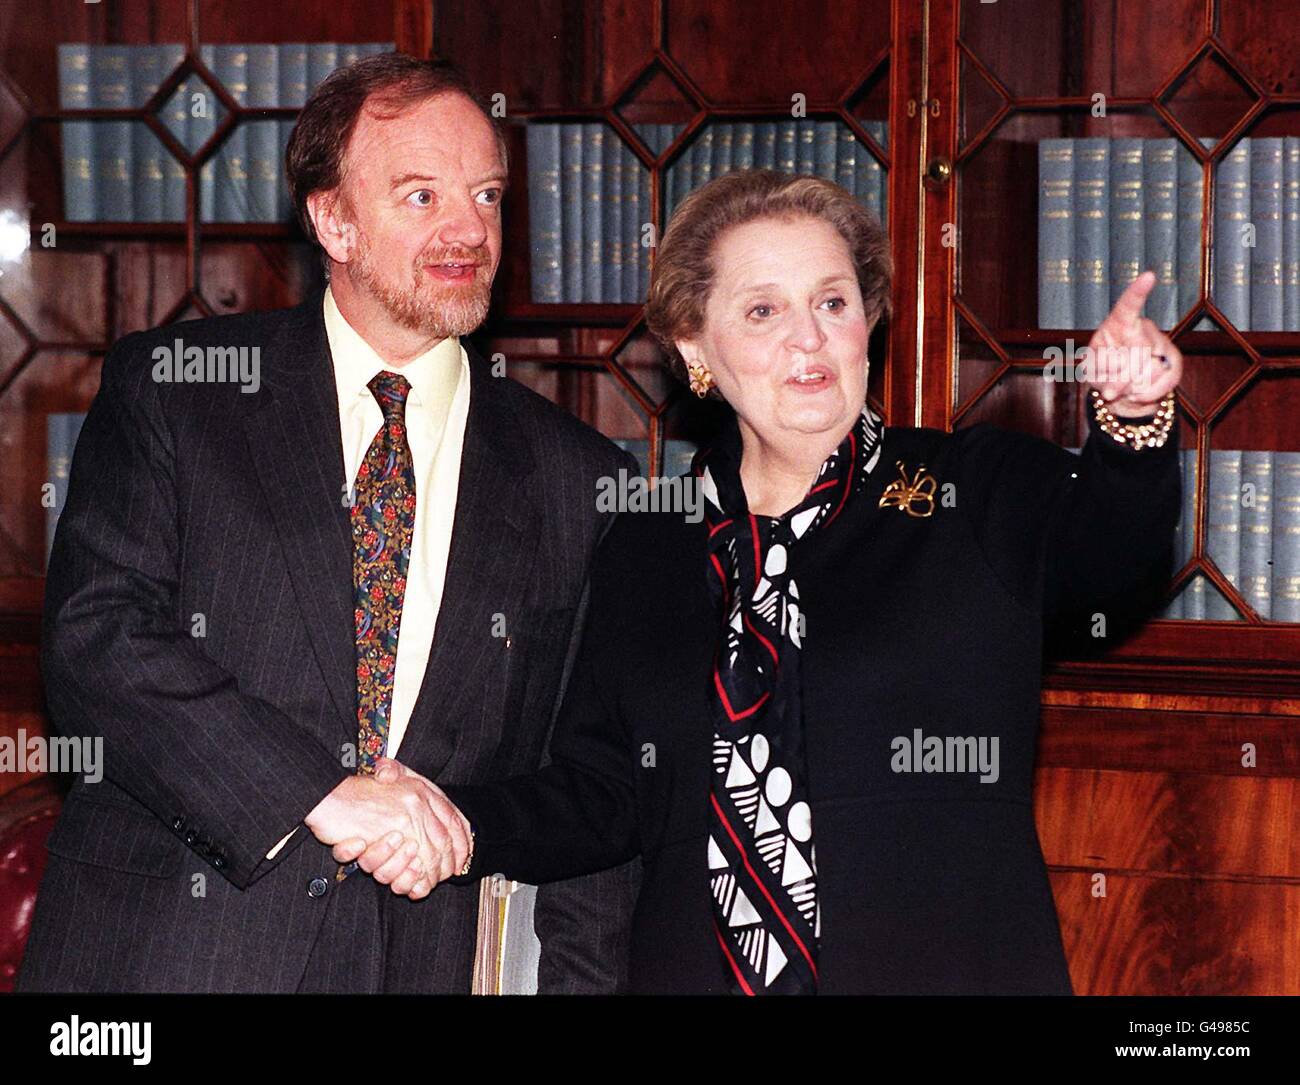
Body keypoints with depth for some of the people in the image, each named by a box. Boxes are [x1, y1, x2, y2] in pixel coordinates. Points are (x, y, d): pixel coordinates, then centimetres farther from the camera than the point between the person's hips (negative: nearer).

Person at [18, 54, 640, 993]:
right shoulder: (165, 386, 1)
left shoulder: (577, 481, 6)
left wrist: (578, 978, -4)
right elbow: (93, 638, -10)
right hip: (165, 945, -1)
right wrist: (317, 792, -19)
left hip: (434, 958, 2)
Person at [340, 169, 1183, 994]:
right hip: (697, 971, 2)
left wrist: (1134, 422, -38)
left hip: (952, 969, -2)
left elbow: (1114, 552, -19)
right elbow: (602, 797, 8)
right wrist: (457, 823, -9)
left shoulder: (985, 496, 0)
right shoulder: (647, 551, 8)